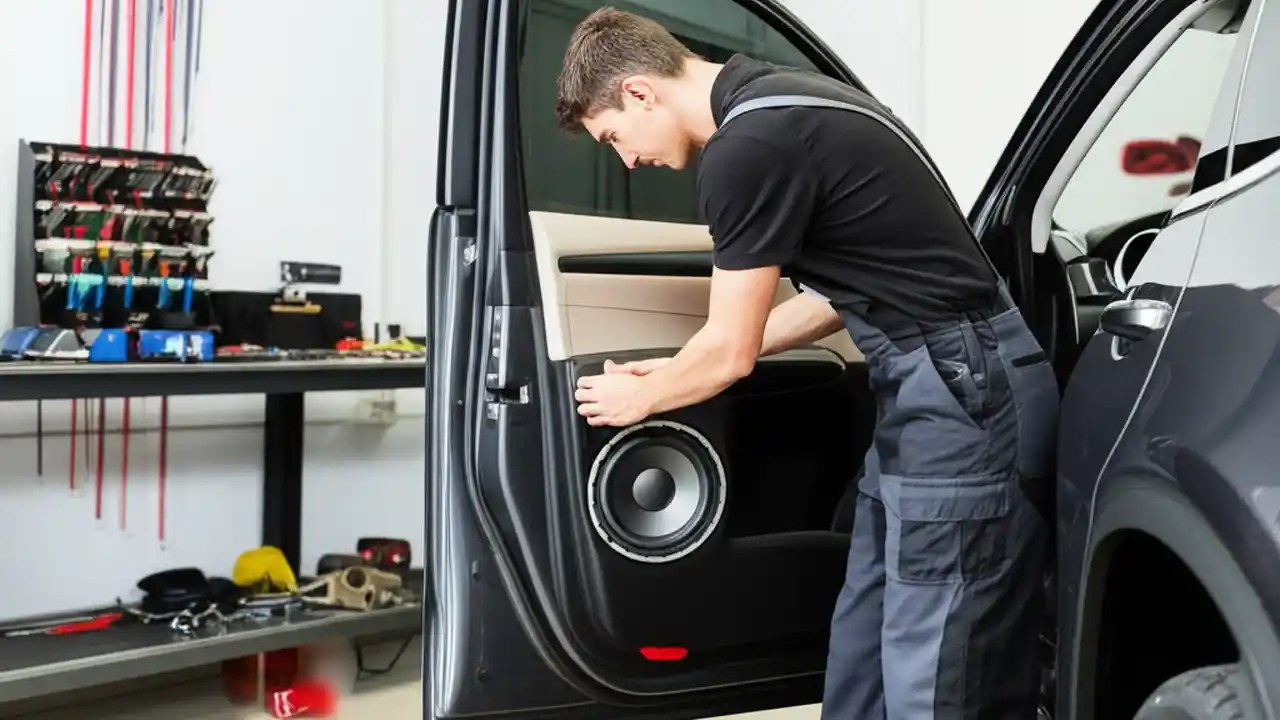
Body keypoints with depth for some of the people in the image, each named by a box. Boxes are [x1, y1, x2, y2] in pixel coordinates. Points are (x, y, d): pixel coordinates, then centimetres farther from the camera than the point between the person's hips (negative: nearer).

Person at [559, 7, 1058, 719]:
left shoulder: (746, 148, -18)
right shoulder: (782, 102, 12)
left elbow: (730, 353, -10)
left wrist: (643, 397, 10)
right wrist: (687, 368, 20)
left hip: (962, 392, -10)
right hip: (951, 382, 10)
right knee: (864, 647, 16)